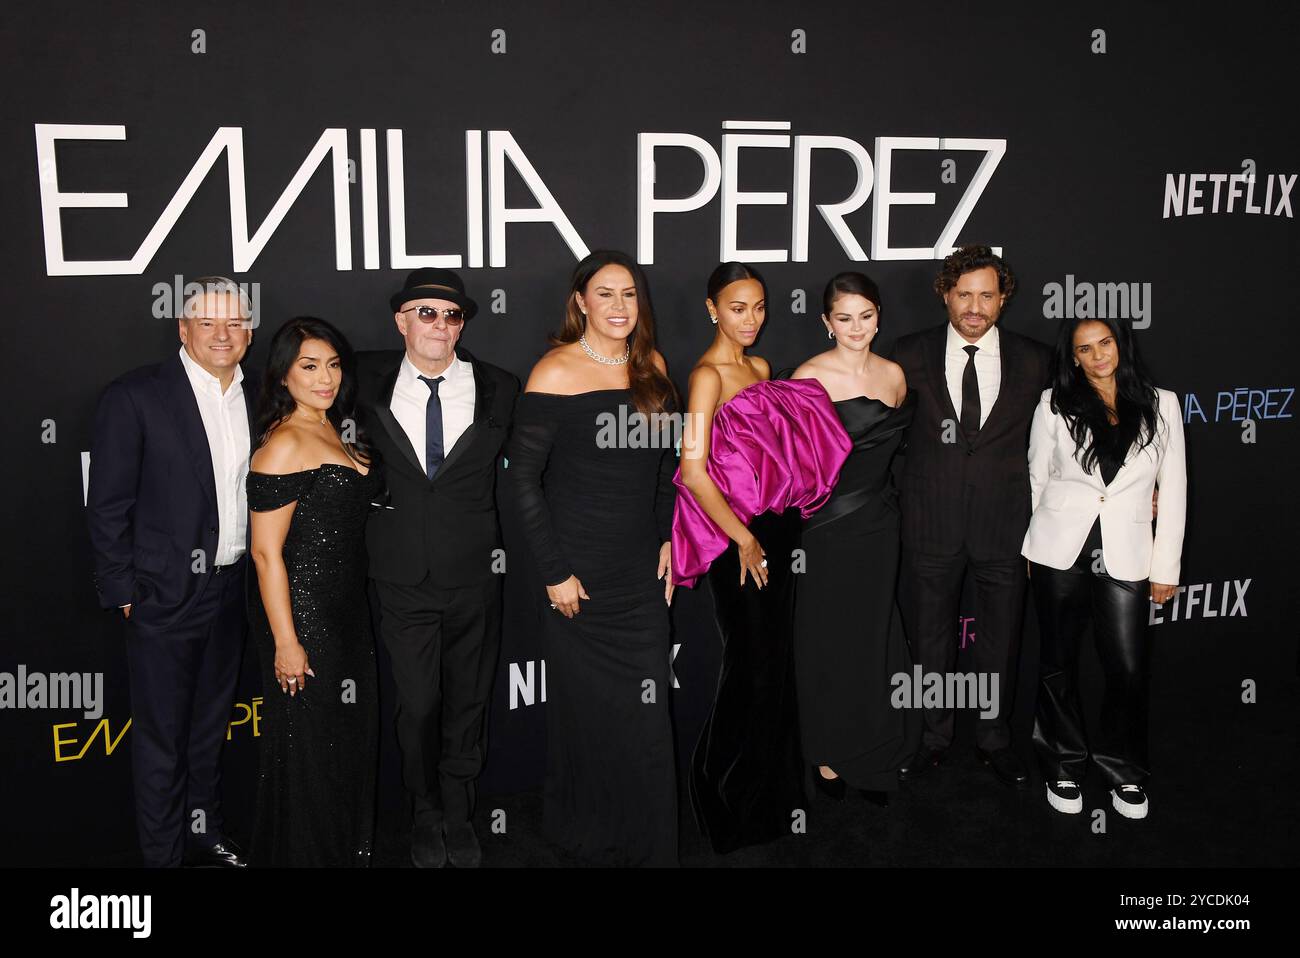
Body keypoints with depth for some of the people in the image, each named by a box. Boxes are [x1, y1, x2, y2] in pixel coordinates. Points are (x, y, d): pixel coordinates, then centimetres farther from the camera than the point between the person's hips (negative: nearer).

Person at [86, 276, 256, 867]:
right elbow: (107, 505, -9)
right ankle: (164, 853, 23)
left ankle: (205, 832, 37)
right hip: (165, 594, -5)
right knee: (161, 736, 7)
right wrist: (122, 591, -10)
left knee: (210, 726, 20)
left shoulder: (256, 402, 5)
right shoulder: (134, 397, -11)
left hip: (233, 591, 5)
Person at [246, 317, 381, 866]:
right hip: (301, 611, -9)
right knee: (308, 746, 4)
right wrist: (286, 641, -19)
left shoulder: (337, 430, 10)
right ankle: (304, 853, 22)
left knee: (353, 735, 18)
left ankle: (350, 849, 35)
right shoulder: (283, 444, -16)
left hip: (347, 609, 9)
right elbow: (266, 551, -18)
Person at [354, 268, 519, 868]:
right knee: (418, 706, 7)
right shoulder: (369, 383, 0)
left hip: (475, 576, 1)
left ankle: (459, 816, 31)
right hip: (403, 576, 0)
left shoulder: (498, 390, -1)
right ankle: (426, 815, 29)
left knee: (468, 704, 12)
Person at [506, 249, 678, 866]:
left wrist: (666, 537, 10)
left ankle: (646, 842, 31)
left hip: (643, 570, 5)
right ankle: (584, 834, 33)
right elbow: (522, 477, -12)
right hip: (581, 573, -5)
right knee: (588, 707, 9)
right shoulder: (556, 372, -12)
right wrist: (554, 572, -13)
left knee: (648, 711, 9)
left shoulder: (652, 366, 6)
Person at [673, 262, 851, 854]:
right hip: (737, 538, -7)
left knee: (776, 658, 13)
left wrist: (782, 529, 12)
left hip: (775, 532, 8)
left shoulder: (760, 369, 13)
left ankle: (770, 786, 29)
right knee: (753, 665, 0)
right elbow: (693, 469, -18)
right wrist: (743, 539, -15)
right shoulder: (707, 375, -12)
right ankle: (728, 794, 18)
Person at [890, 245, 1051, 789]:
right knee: (929, 638, 12)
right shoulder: (912, 355, -2)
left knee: (1001, 640, 12)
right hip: (932, 522, 0)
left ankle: (994, 740, 31)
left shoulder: (1033, 361, 1)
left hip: (1003, 521, 1)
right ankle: (935, 738, 30)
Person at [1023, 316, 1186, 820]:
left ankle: (1123, 769, 23)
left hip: (1125, 555, 0)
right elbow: (1037, 478, 9)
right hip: (1060, 549, 0)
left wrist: (1166, 567, 4)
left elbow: (1172, 489, 6)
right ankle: (1064, 765, 27)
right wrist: (1031, 550, 7)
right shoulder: (1054, 404, 3)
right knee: (1059, 662, 9)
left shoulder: (1162, 404, 5)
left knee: (1130, 668, -1)